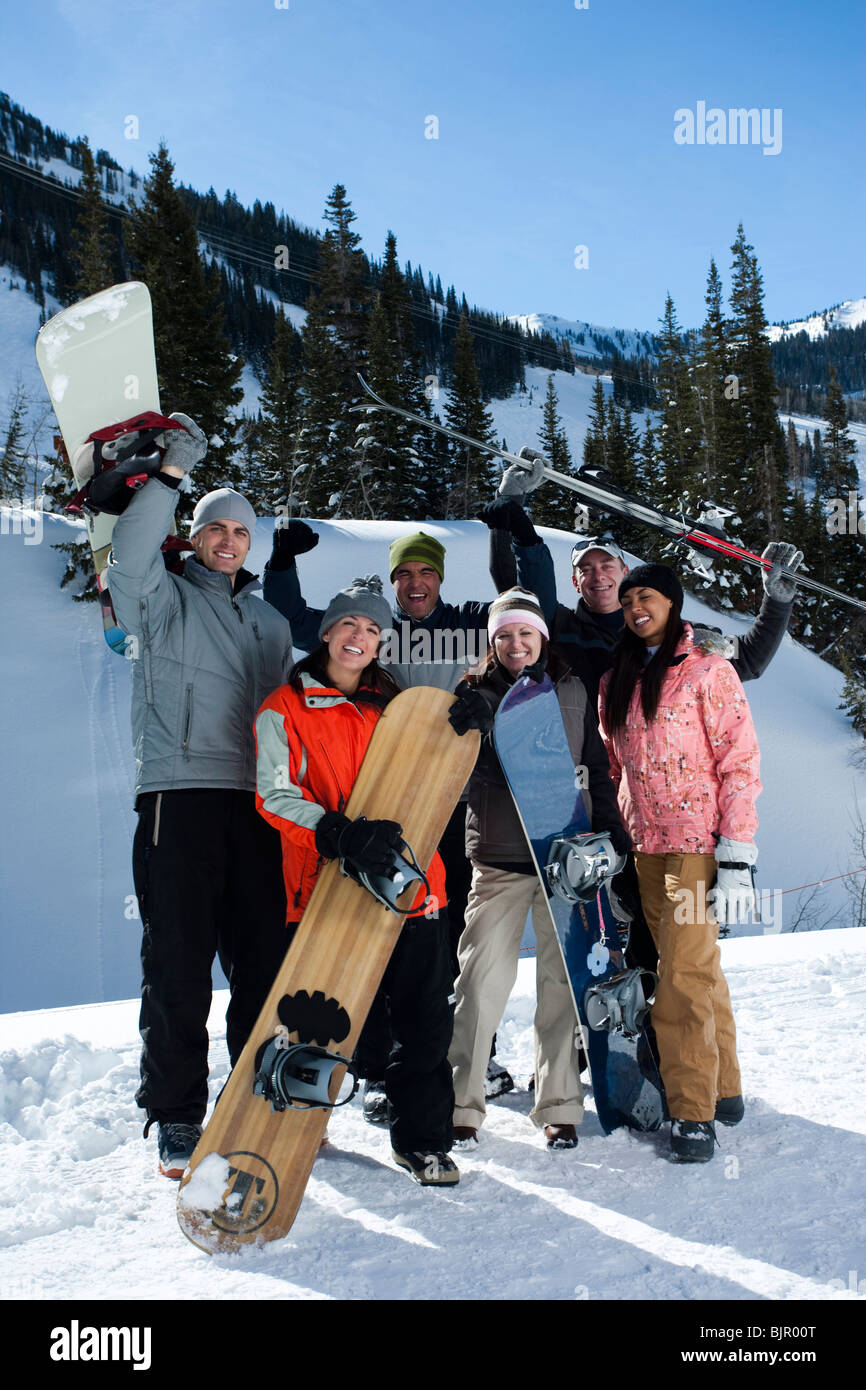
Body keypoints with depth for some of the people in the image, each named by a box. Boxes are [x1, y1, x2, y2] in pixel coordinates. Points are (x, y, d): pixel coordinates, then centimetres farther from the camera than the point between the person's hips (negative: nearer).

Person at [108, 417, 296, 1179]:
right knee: (178, 962, -3)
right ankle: (176, 1118, 7)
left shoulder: (271, 622, 24)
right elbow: (130, 557, -13)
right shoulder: (164, 598, 10)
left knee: (265, 959, 6)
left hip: (255, 801, 4)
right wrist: (172, 473, -18)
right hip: (179, 793, -4)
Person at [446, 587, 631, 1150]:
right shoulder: (476, 693, 5)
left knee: (562, 980, 3)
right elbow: (480, 771, -6)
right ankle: (461, 1102, 9)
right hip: (499, 856, -1)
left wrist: (613, 829, 9)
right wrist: (477, 729, -25)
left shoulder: (573, 692, 10)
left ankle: (559, 1105, 14)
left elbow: (597, 768, 15)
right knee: (483, 977, -4)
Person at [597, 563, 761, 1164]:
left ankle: (693, 1110, -1)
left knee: (684, 974, -10)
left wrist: (738, 858, -13)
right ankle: (724, 1089, 24)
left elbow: (741, 764, -7)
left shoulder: (708, 670, -3)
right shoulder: (616, 682, 14)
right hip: (641, 847, 5)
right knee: (699, 969, 12)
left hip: (697, 844, -5)